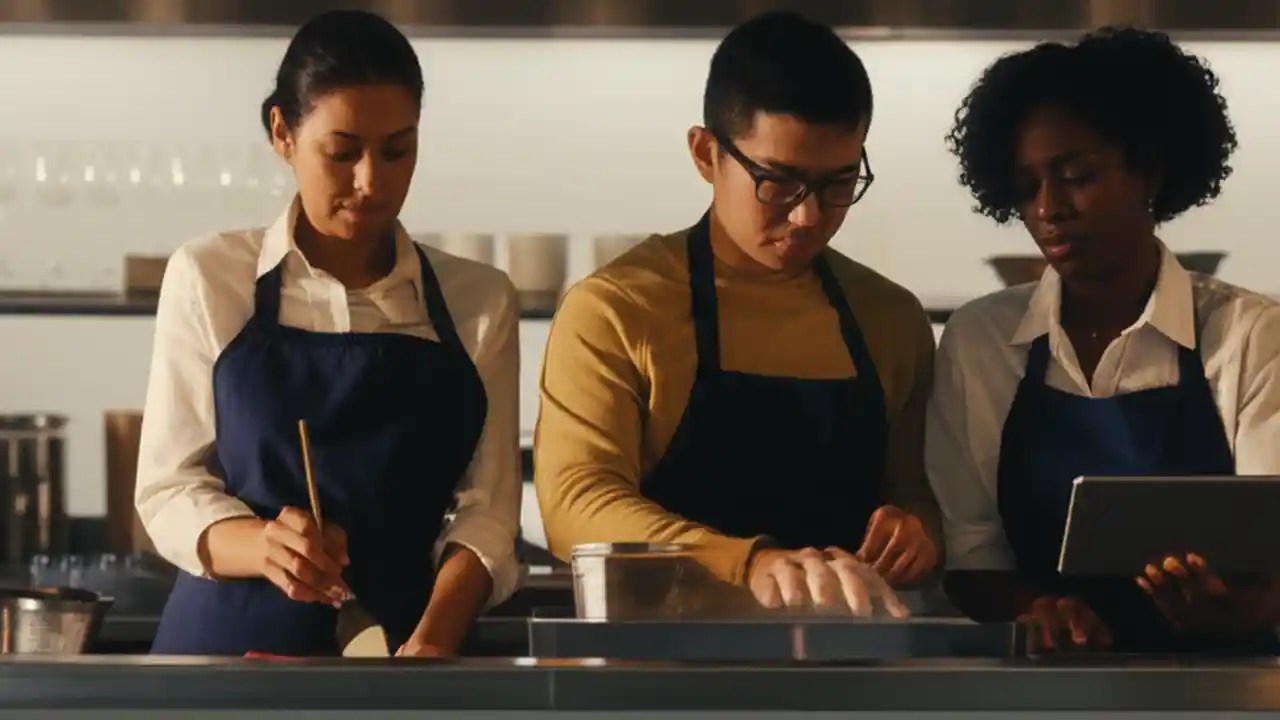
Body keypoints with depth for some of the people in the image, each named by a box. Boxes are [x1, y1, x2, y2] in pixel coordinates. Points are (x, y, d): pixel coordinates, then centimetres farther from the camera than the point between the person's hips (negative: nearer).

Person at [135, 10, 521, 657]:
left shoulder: (479, 301, 7)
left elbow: (487, 512, 2)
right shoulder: (208, 280, 4)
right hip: (231, 639, -1)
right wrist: (264, 545, -17)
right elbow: (169, 487, 3)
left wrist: (431, 640, -16)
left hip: (400, 643, 1)